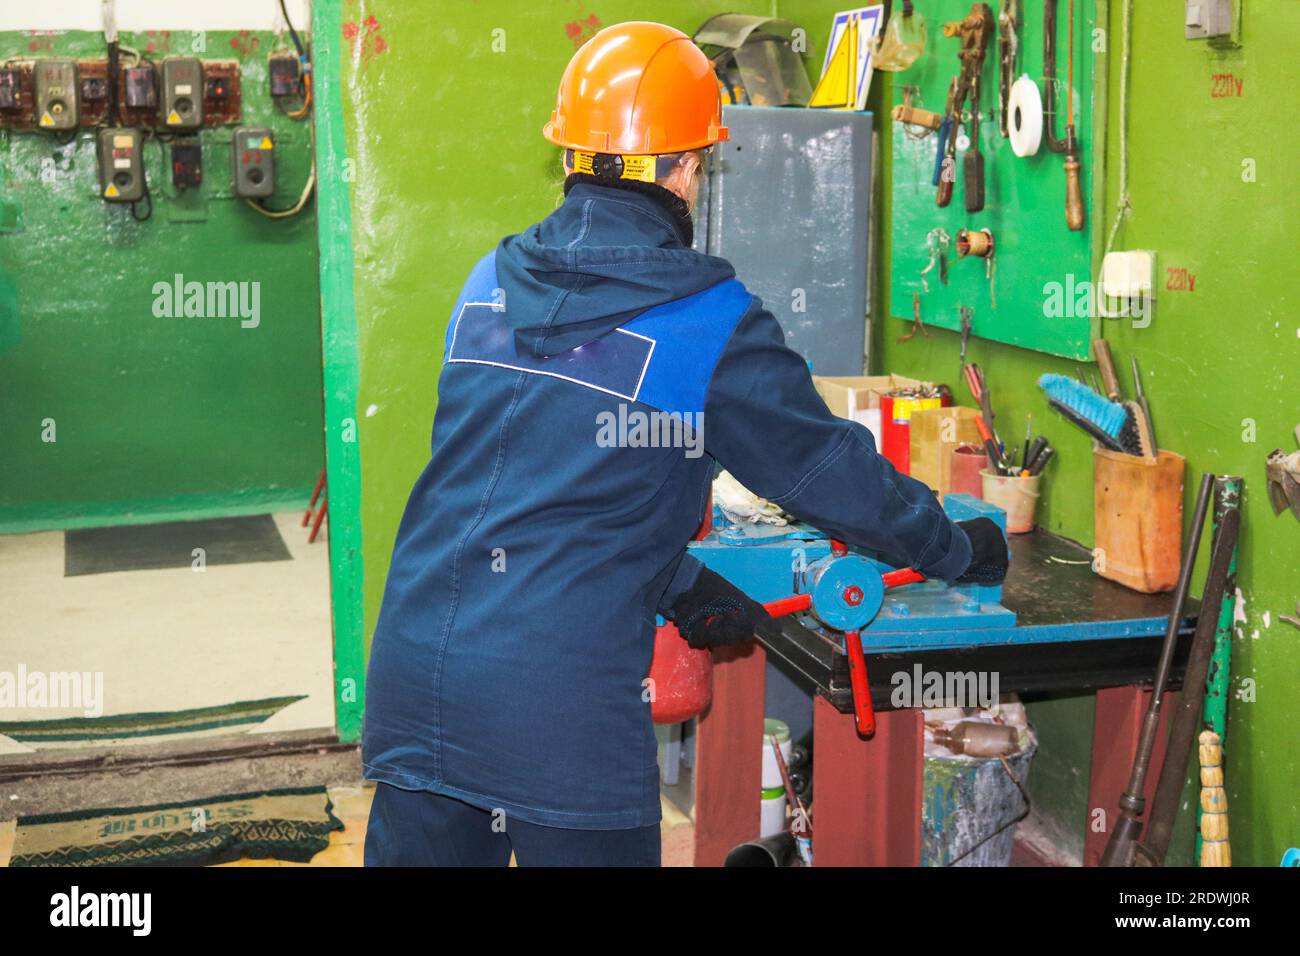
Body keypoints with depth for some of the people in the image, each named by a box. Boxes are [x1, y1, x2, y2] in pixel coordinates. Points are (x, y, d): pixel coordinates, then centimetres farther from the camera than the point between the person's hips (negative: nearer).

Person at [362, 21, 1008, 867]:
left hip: (413, 672, 6)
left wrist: (681, 586, 24)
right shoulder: (710, 323, -8)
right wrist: (963, 552, 20)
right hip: (567, 706, -5)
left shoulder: (491, 282, 9)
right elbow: (832, 469, 2)